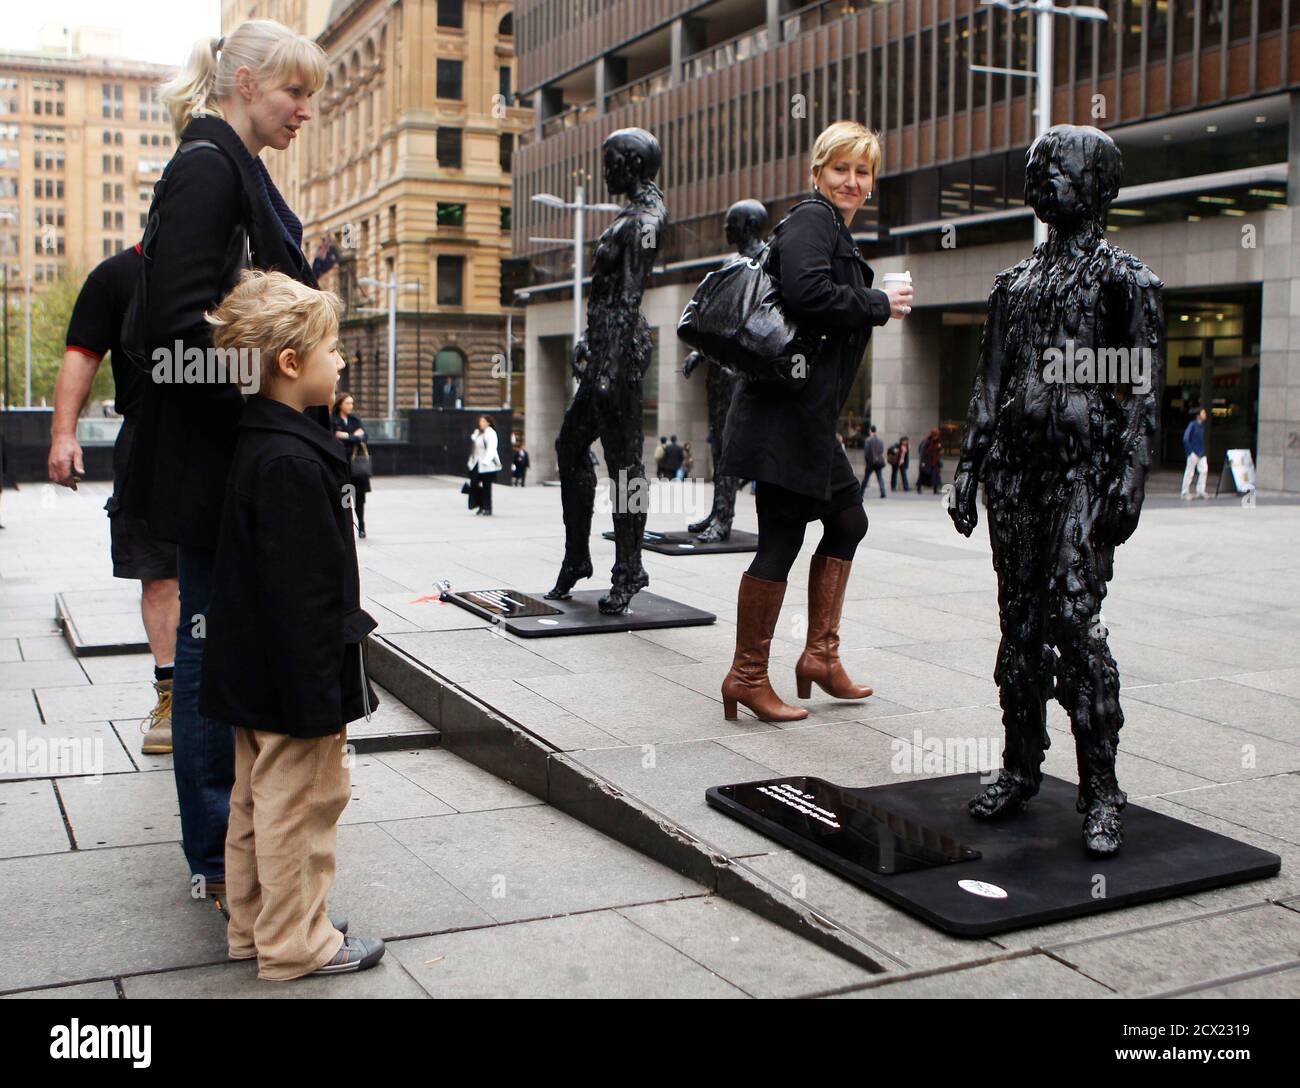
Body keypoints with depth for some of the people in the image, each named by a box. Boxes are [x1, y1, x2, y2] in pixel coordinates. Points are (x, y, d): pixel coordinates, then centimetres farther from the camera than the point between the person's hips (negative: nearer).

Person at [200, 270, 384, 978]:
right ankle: (295, 944, 17)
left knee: (258, 802, 19)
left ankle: (252, 926, 34)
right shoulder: (291, 463, -23)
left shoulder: (257, 444, 9)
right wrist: (321, 700, -22)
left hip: (256, 676, 10)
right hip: (294, 679, -10)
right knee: (300, 806, 3)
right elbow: (301, 593, -25)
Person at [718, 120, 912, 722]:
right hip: (785, 408, -11)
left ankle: (820, 655, 22)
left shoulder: (834, 231, 22)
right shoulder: (811, 219, -9)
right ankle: (747, 676, 4)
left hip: (809, 413, 11)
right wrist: (880, 305, -13)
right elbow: (807, 293, -25)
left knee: (847, 518, 17)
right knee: (782, 537, -6)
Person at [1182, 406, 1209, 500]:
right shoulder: (1192, 425, -10)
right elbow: (1185, 439, -13)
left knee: (1204, 470, 1)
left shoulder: (1202, 425, 11)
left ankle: (1200, 491, 8)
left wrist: (1203, 451, 12)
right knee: (1189, 472, -2)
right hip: (1194, 453, -7)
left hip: (1201, 453, 7)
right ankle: (1185, 492, 6)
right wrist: (1190, 451, -13)